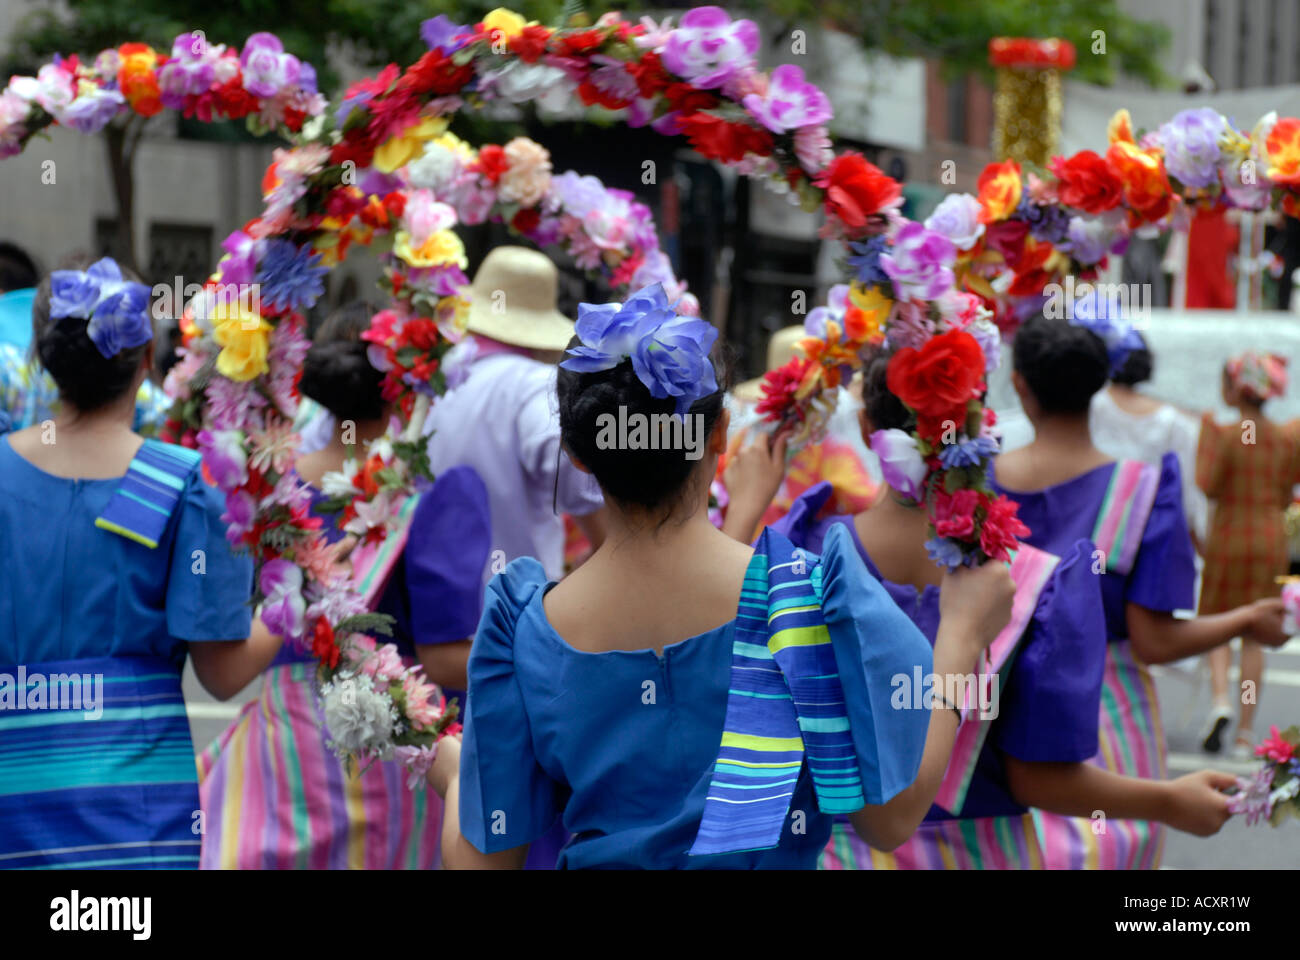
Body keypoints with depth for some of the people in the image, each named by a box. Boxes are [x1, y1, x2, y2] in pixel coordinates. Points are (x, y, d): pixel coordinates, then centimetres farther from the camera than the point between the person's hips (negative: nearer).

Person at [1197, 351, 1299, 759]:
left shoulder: (1226, 435, -12)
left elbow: (1207, 487, -16)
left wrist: (1206, 434, -8)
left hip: (1229, 538, -4)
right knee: (1254, 635, 7)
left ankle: (1220, 700, -14)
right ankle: (1245, 733, 8)